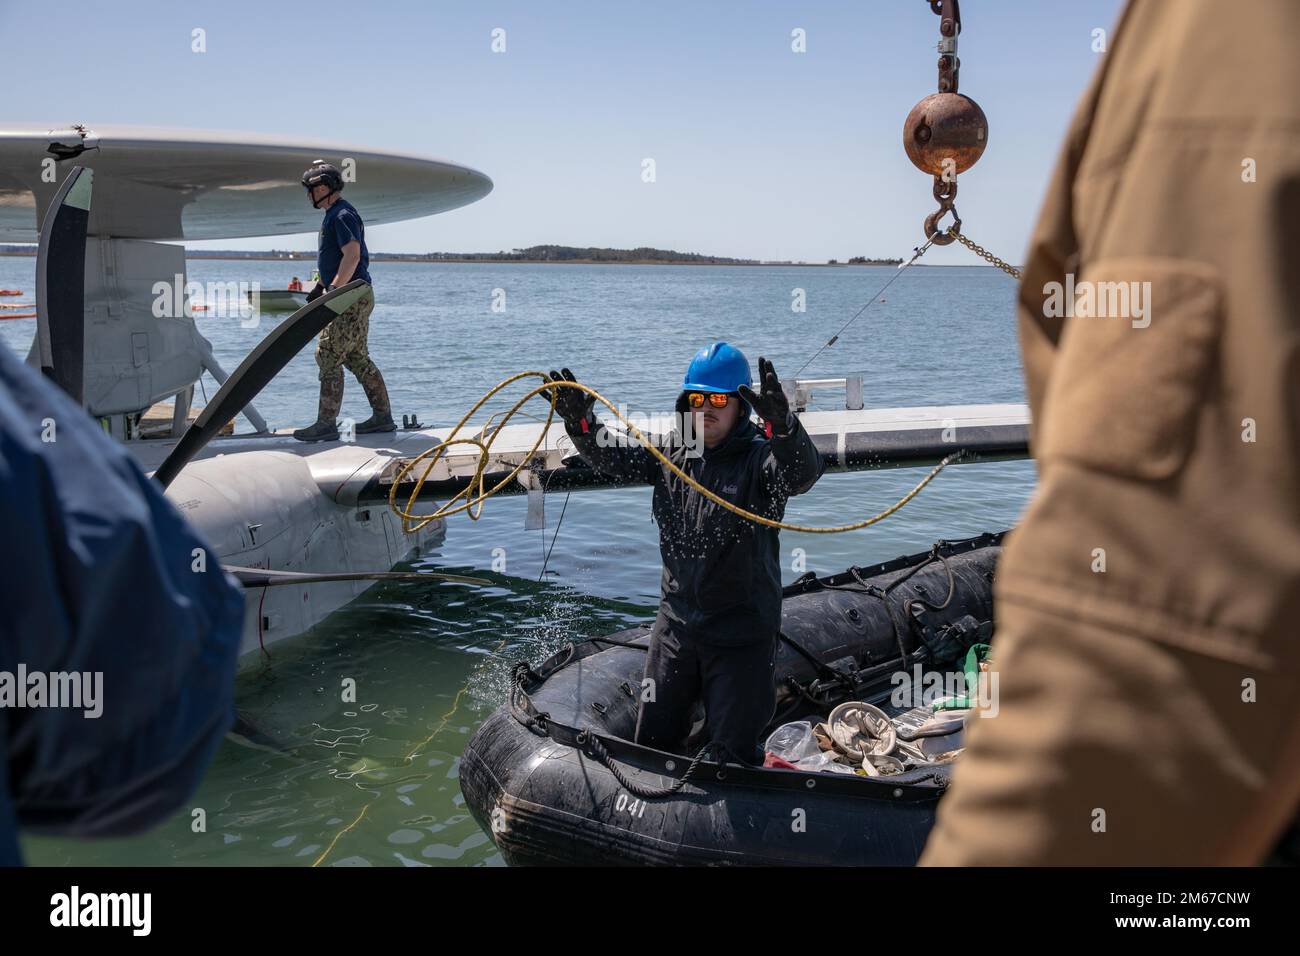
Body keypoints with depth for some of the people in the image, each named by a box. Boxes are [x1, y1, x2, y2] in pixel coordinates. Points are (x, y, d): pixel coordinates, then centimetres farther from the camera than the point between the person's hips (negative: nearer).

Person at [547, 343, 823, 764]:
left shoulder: (760, 458, -15)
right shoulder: (673, 451, 3)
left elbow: (803, 472, -35)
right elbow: (614, 458, 12)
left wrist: (782, 424, -55)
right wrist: (579, 421, -7)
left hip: (741, 634, -5)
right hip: (676, 622, 6)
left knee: (733, 752, 5)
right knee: (652, 739, 18)